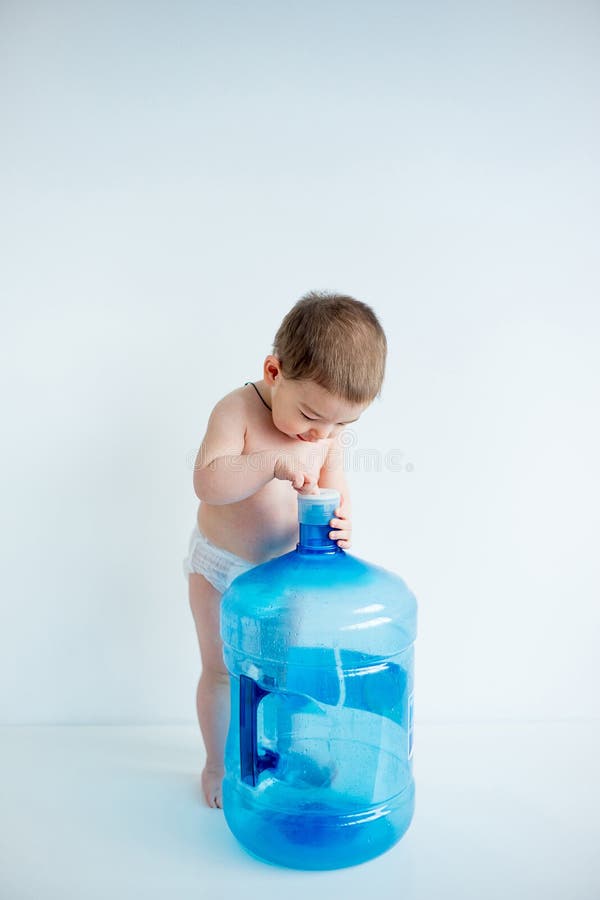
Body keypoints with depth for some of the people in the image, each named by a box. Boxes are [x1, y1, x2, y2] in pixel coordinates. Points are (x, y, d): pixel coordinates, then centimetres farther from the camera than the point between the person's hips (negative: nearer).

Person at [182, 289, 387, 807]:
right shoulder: (238, 410, -25)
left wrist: (340, 522, -28)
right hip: (221, 567, -3)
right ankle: (218, 762, 34)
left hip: (286, 566, 4)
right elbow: (208, 482, -34)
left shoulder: (332, 426, -10)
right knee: (222, 669, 11)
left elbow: (335, 489, -7)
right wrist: (272, 462, -44)